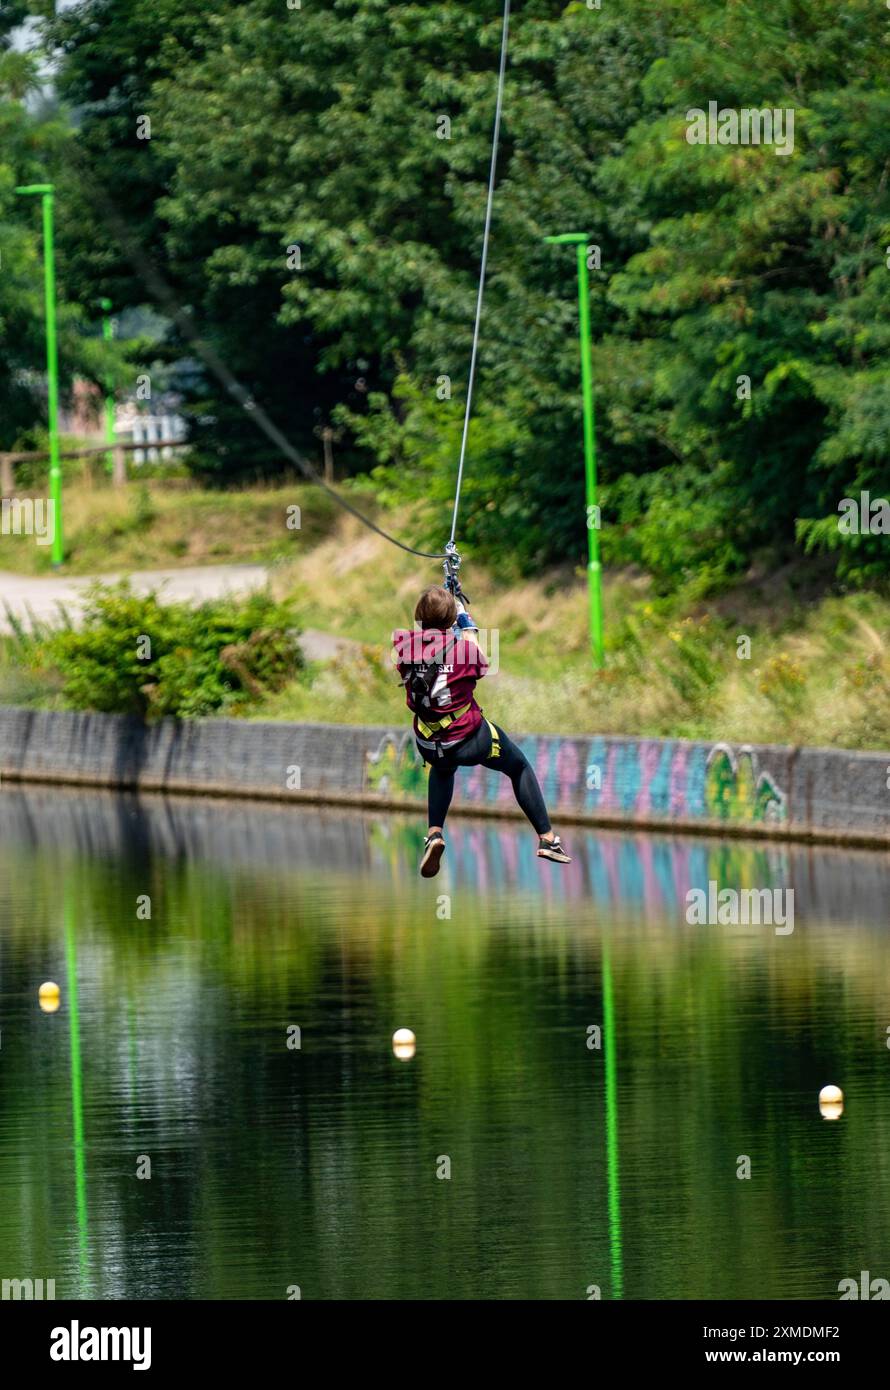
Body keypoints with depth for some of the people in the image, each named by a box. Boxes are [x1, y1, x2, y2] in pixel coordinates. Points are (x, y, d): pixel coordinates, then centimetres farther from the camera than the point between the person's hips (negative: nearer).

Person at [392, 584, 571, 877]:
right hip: (471, 741, -3)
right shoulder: (462, 647, -20)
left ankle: (435, 833, 22)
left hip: (429, 747, 3)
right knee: (520, 767, 25)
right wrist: (467, 624, 12)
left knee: (443, 767, 40)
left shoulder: (404, 644, -13)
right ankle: (547, 838, 26)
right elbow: (482, 664, 3)